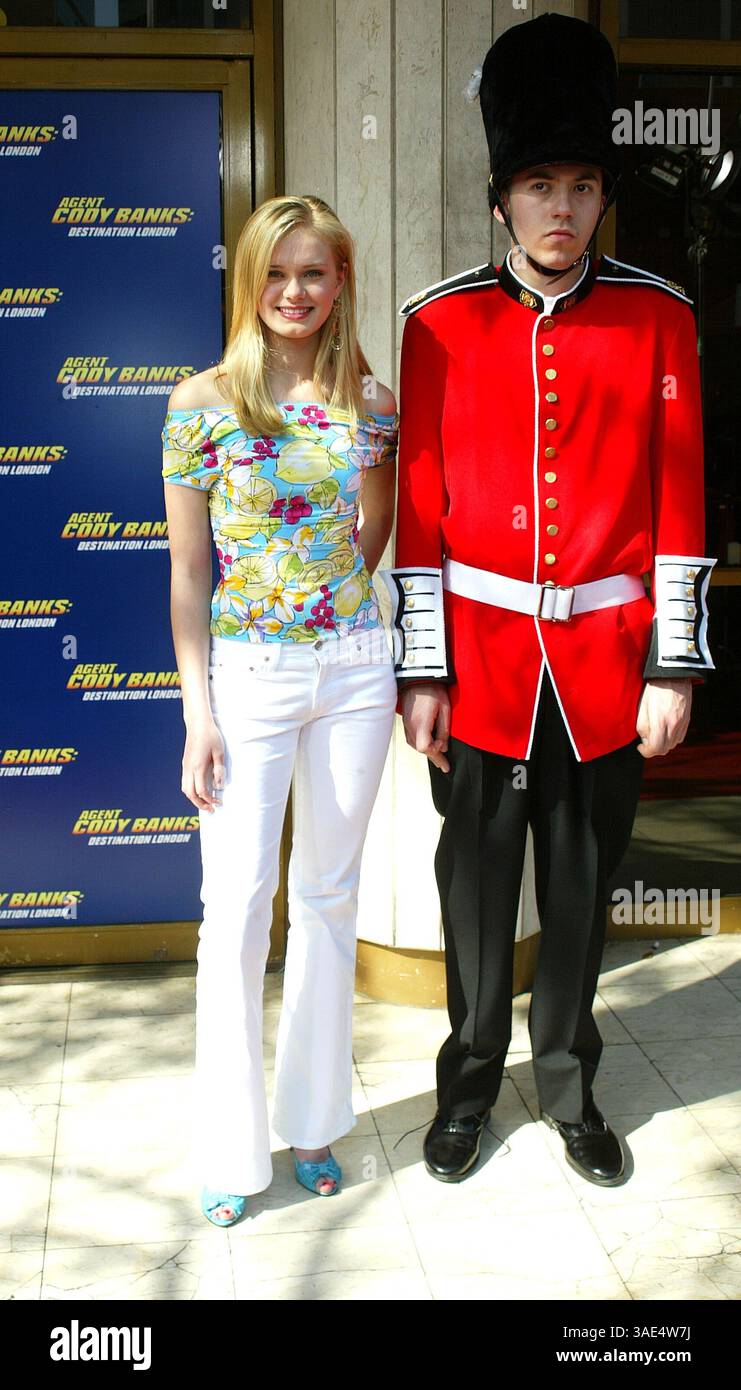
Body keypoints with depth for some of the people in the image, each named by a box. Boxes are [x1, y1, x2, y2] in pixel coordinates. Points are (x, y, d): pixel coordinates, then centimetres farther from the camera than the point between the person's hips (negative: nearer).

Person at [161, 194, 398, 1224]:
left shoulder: (370, 399, 3)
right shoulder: (203, 400, -4)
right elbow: (187, 571, -4)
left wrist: (337, 591, 4)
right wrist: (198, 712, -8)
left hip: (353, 667, 3)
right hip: (247, 674, -3)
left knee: (330, 895, 12)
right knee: (237, 905, 0)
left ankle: (314, 1121, 29)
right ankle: (233, 1149, 18)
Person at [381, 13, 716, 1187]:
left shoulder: (658, 317, 1)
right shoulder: (441, 324, -1)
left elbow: (679, 499, 0)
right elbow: (420, 507, -1)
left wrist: (674, 668, -3)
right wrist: (420, 672, -4)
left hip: (605, 655, 1)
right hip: (482, 651, 0)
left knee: (583, 881, 13)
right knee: (479, 877, 12)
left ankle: (569, 1084, 33)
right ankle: (470, 1081, 32)